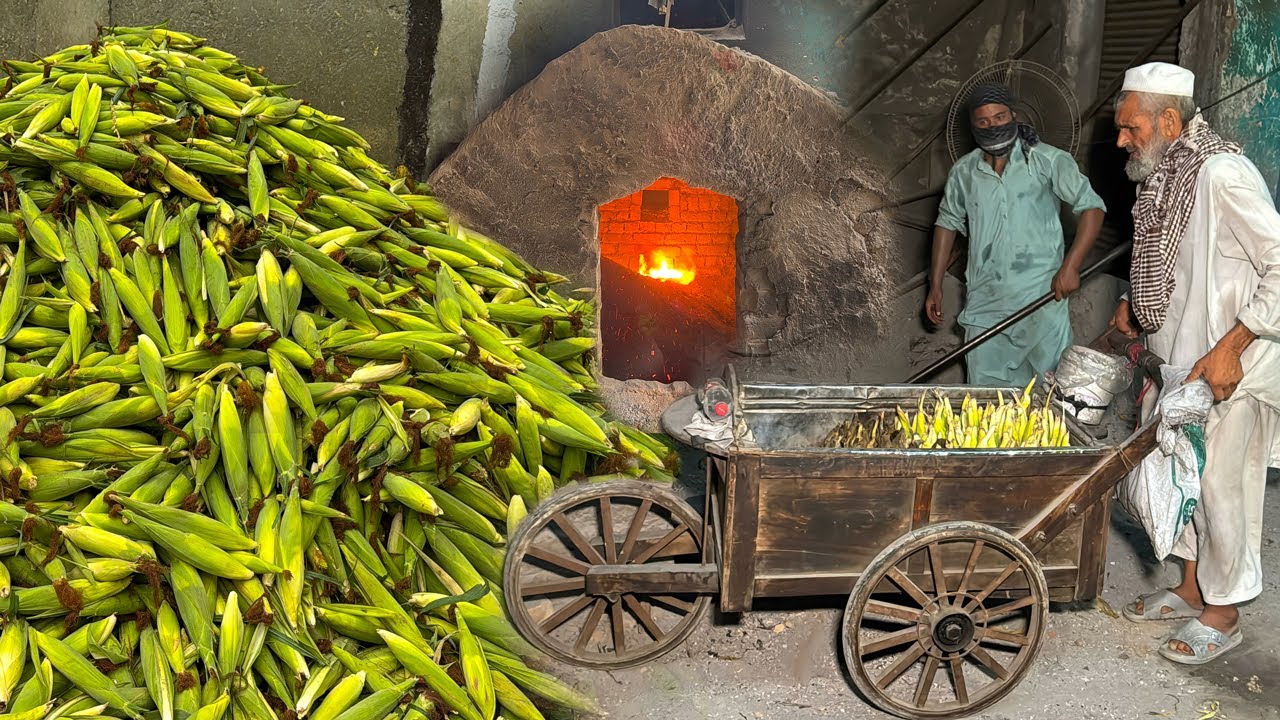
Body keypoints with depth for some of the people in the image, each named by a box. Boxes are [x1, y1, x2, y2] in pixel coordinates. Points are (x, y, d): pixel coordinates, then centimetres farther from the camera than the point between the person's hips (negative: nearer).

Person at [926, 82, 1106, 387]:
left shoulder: (1047, 161, -4)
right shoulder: (963, 172, 7)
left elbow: (1091, 206, -4)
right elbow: (947, 223, 18)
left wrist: (1071, 266, -15)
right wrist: (935, 287, 15)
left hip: (1042, 297, -3)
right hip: (984, 304, 3)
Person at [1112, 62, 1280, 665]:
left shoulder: (1223, 173, -21)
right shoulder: (1162, 177, 8)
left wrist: (1231, 348, -25)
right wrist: (1135, 303, 11)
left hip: (1227, 367, -9)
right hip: (1174, 359, 9)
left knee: (1221, 486, 2)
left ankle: (1223, 614, 19)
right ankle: (1191, 588, 34)